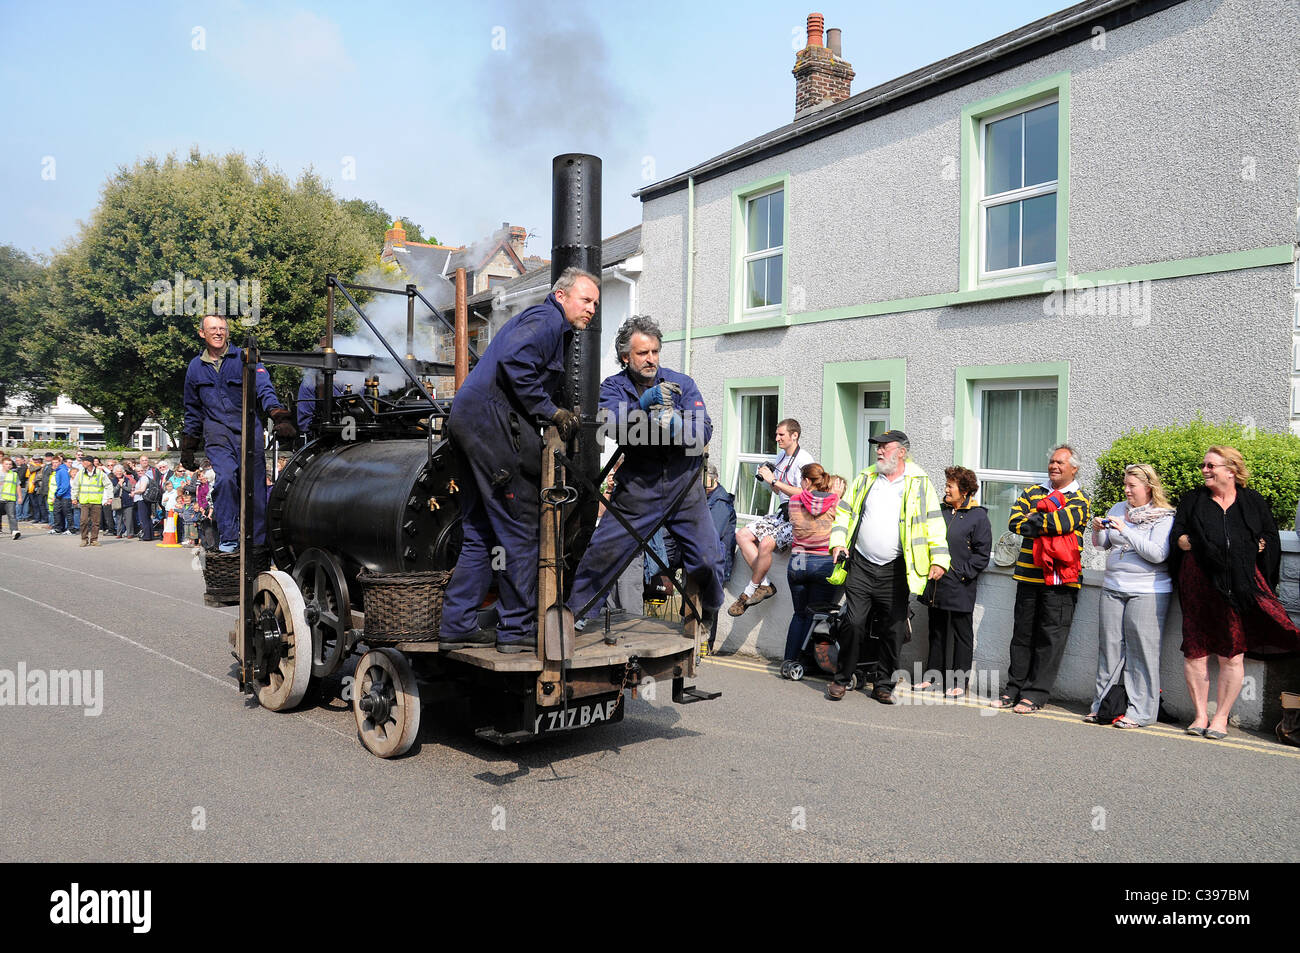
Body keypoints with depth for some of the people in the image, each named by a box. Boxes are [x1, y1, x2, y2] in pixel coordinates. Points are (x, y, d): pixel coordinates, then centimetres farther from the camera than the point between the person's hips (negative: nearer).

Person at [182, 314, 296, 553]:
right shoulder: (196, 367, 14)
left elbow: (264, 389, -11)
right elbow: (193, 410, 24)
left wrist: (279, 416, -29)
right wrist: (187, 446, 23)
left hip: (249, 430, -1)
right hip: (218, 432, 1)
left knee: (255, 485, -2)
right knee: (225, 479, -20)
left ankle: (258, 542, 8)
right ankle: (228, 538, -12)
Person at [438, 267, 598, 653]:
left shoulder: (545, 322, 28)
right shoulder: (547, 320, -4)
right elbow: (513, 363, -21)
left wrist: (557, 415, 12)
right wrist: (550, 411, -15)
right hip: (492, 422, -11)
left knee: (481, 533, 13)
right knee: (520, 530, -6)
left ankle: (458, 623, 18)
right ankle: (518, 629, 0)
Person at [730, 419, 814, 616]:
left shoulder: (804, 460, -12)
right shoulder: (781, 456, 15)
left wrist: (774, 481, -18)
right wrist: (768, 478, 5)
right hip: (782, 512, 10)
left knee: (766, 543, -30)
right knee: (742, 535, -4)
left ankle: (749, 592, -12)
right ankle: (765, 585, -6)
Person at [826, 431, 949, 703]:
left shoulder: (918, 482, 3)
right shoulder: (866, 478, 11)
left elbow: (934, 523, 0)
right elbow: (844, 512, 13)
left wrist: (939, 558, -9)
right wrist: (838, 542, -1)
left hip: (895, 571, -1)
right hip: (861, 566, 1)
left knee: (895, 628, 3)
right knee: (853, 623, -3)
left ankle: (883, 685, 17)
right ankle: (841, 679, 12)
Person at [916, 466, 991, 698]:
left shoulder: (978, 517, -6)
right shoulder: (939, 510, 11)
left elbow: (982, 554, -7)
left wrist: (961, 574, -12)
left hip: (960, 589, -6)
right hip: (936, 586, 6)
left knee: (961, 635, 4)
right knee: (937, 632, 13)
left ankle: (960, 681, 12)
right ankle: (934, 675, 23)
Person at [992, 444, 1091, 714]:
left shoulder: (1080, 500, 3)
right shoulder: (1032, 492, 15)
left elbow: (1064, 521, -18)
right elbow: (1014, 522, 1)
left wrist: (1033, 519, -6)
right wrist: (1047, 524, -11)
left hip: (1059, 580, -4)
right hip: (1029, 574, 4)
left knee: (1050, 638, -2)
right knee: (1022, 634, 8)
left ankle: (1035, 695, 4)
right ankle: (1014, 689, 16)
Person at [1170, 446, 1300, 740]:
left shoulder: (1253, 502, 12)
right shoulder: (1193, 501, 12)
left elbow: (1271, 537, 14)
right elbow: (1177, 536, 10)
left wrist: (1251, 547, -1)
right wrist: (1193, 543, -7)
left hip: (1239, 586, 0)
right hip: (1199, 584, 1)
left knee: (1232, 655, 0)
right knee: (1195, 651, -1)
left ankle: (1221, 717, 10)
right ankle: (1200, 715, 10)